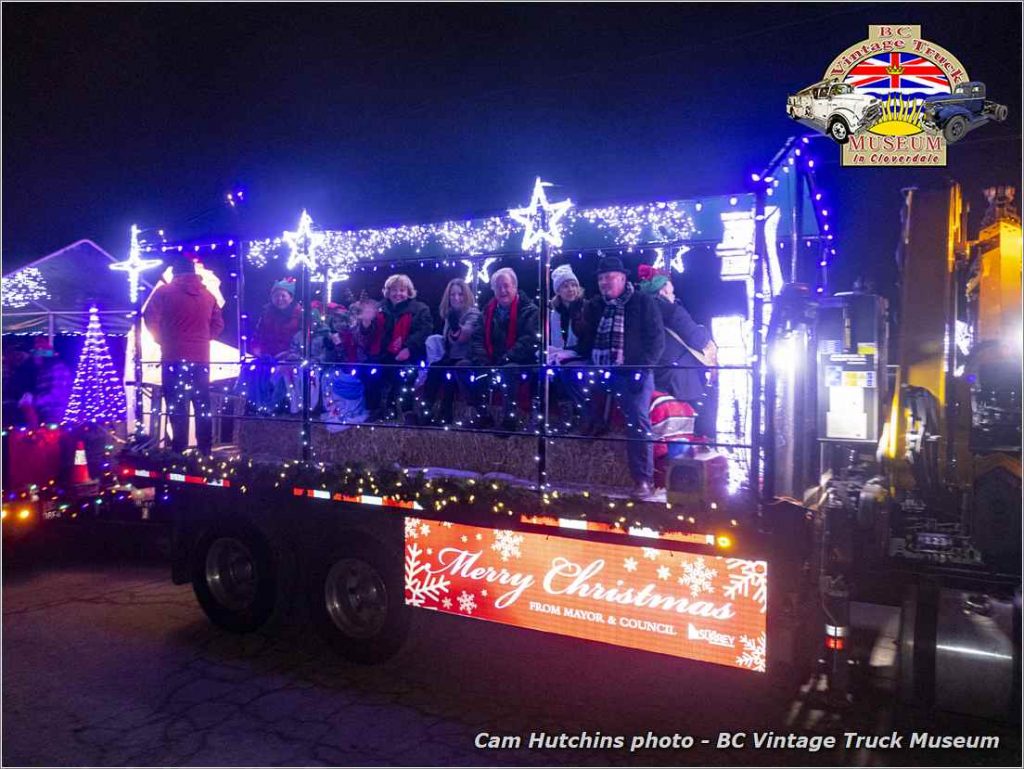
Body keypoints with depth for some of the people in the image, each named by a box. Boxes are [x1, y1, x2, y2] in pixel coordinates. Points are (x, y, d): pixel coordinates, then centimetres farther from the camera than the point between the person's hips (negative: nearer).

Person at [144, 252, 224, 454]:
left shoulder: (164, 292, -2)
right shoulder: (208, 295, 10)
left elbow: (151, 319, -8)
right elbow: (218, 324, 11)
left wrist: (162, 339, 7)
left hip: (174, 357, -3)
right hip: (201, 358, 4)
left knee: (177, 406, -1)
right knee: (202, 405, 9)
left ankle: (180, 452, -3)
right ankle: (205, 451, 11)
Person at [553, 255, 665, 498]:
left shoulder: (643, 302, 1)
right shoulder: (594, 307, 15)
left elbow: (656, 341, -5)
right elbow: (587, 342, 15)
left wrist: (639, 366, -18)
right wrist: (571, 352, -6)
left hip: (634, 371, -4)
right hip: (600, 369, 5)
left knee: (638, 422, -11)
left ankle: (643, 479, -1)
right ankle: (594, 420, -1)